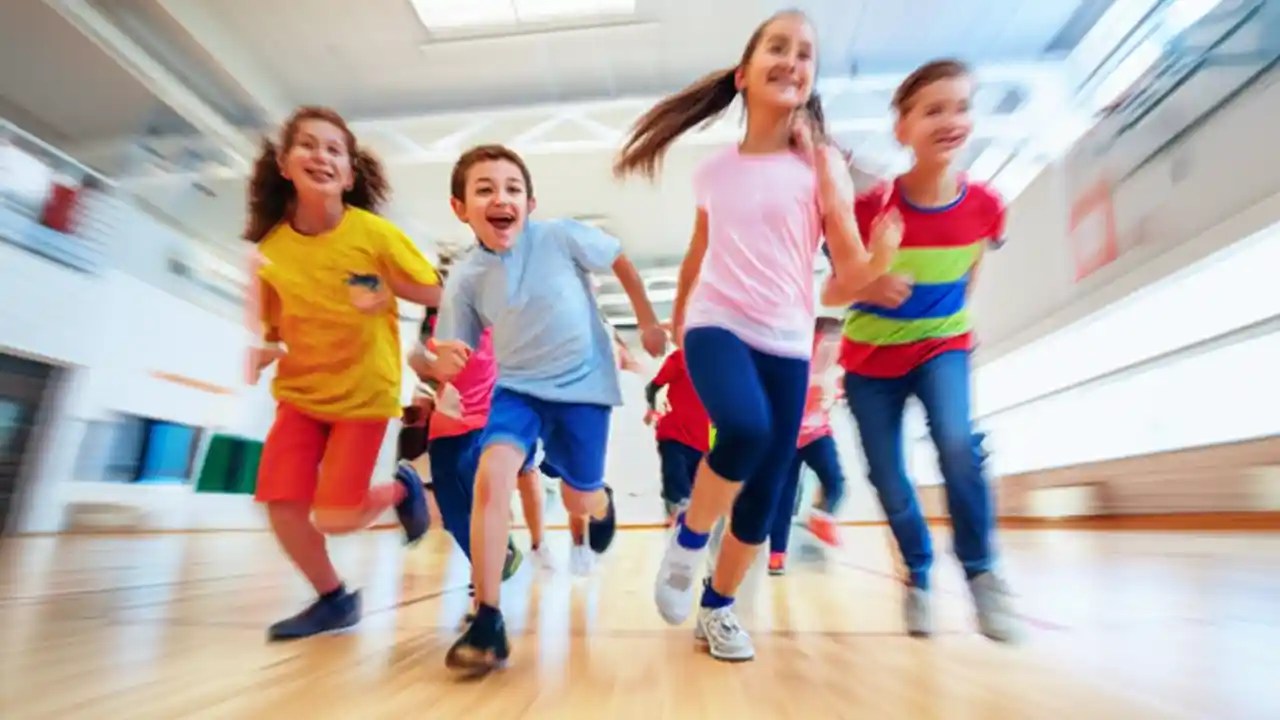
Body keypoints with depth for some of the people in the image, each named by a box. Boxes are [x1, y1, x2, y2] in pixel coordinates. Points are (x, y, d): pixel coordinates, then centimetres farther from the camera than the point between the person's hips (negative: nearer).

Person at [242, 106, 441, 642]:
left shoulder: (374, 233, -14)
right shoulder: (270, 248, -5)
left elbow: (436, 295, -8)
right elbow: (272, 330, 6)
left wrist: (388, 290, -23)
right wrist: (259, 354, -14)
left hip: (365, 393, -4)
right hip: (300, 392, 4)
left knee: (334, 517, -6)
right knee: (281, 504, -2)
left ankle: (401, 491, 28)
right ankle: (334, 601, 23)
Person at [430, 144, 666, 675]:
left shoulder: (561, 237, -15)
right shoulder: (464, 279, -10)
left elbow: (620, 262, 1)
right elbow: (456, 359, -5)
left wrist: (648, 323, 7)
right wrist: (445, 363, -29)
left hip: (584, 382, -1)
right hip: (517, 386, 1)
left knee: (578, 500, 8)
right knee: (491, 476, -24)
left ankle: (602, 502, 51)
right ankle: (487, 621, -10)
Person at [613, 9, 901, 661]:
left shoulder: (822, 164, 4)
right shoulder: (713, 171, 9)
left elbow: (851, 270, -1)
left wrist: (880, 258, -21)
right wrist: (676, 315, 28)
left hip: (787, 342, 1)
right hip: (717, 325, -1)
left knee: (765, 491, 2)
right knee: (746, 427, -32)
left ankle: (717, 607, 26)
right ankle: (688, 536, -2)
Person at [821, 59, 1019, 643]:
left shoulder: (985, 206, -10)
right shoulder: (871, 208, -20)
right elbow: (831, 293, -14)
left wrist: (954, 316, 13)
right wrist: (870, 288, -33)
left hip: (942, 346, 1)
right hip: (870, 359, -1)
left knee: (958, 446, -24)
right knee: (888, 479, 4)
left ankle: (981, 571, 1)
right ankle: (918, 574, 31)